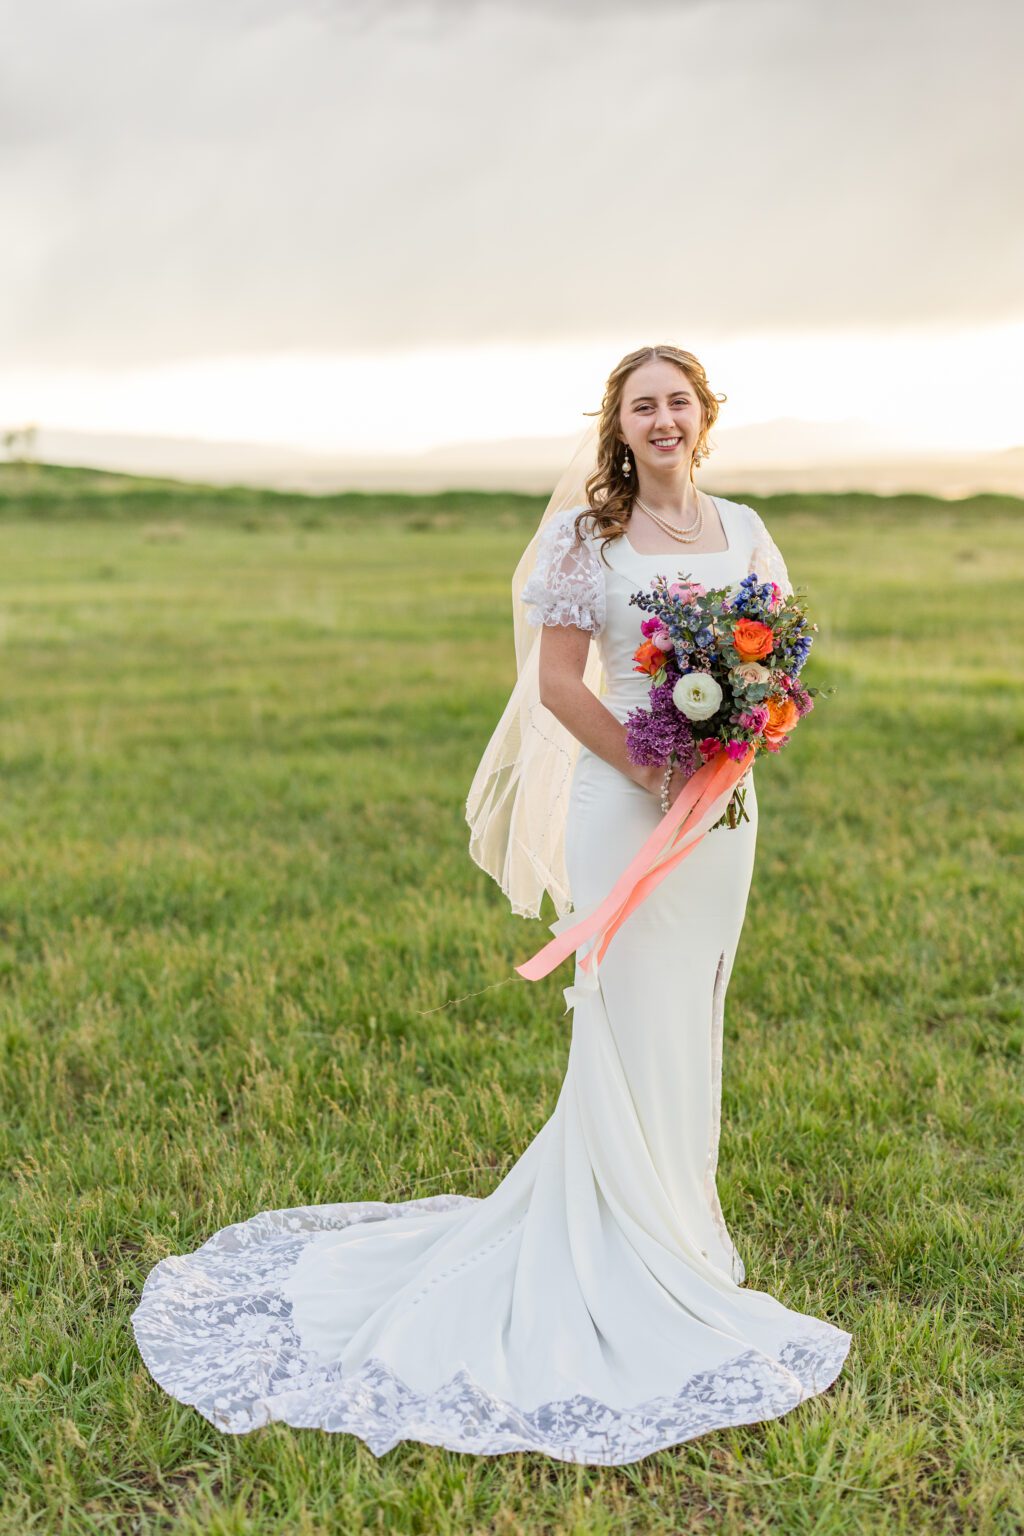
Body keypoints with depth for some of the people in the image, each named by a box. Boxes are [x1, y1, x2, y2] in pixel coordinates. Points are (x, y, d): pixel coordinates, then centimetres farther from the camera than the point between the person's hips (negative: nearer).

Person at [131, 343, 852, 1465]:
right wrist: (652, 769, -15)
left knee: (690, 1014, 14)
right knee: (628, 1021, 0)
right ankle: (630, 1264, 14)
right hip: (623, 799, -5)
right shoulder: (585, 533, -3)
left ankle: (677, 1222, 31)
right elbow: (557, 680, -7)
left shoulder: (742, 530, 10)